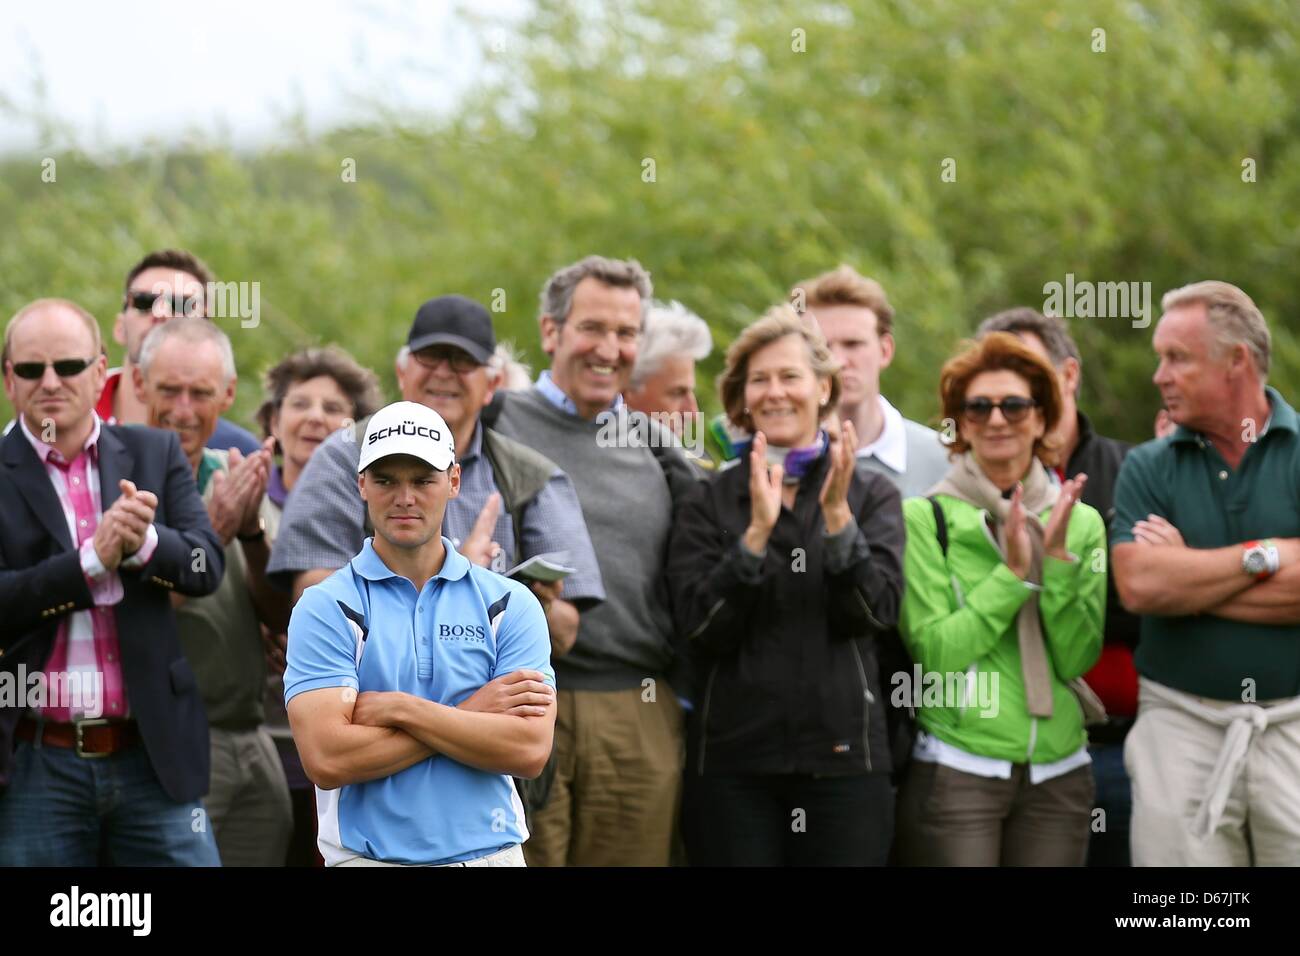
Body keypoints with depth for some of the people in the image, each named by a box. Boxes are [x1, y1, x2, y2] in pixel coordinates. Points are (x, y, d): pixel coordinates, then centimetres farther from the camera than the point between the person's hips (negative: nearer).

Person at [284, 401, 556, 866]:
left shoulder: (510, 604, 3)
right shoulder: (326, 608, -2)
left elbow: (530, 750, -8)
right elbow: (327, 760, -14)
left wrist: (399, 708, -12)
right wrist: (471, 713, -10)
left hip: (493, 851, 2)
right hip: (370, 859, -2)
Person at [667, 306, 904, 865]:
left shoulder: (871, 495, 7)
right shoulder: (710, 504, 6)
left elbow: (878, 610, -6)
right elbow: (701, 630, -6)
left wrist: (837, 516, -18)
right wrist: (756, 532, -16)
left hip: (843, 755, 0)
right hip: (733, 759, 0)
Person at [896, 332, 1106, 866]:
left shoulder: (1081, 522, 7)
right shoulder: (924, 518, -3)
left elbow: (1077, 657, -1)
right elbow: (934, 653, -10)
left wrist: (1058, 558, -11)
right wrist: (1012, 572, -14)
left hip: (1058, 776, 3)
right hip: (956, 774, -3)